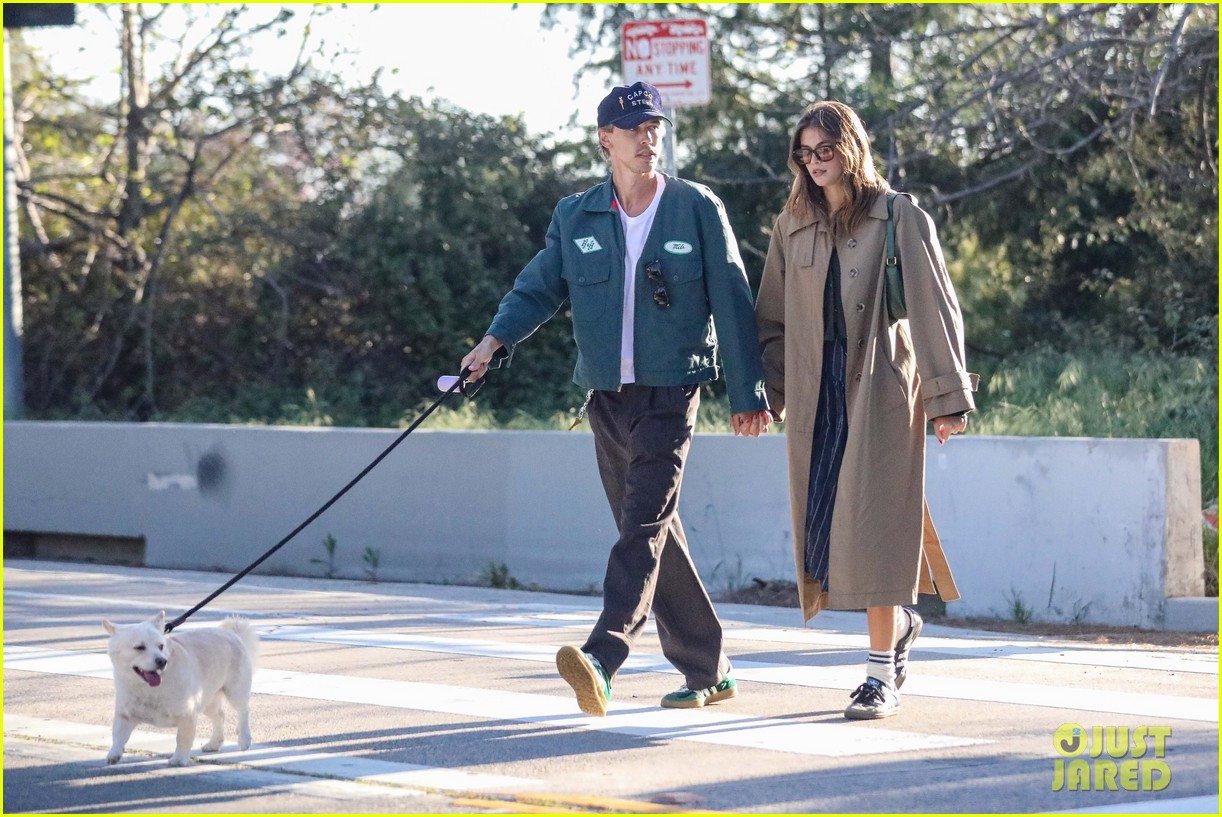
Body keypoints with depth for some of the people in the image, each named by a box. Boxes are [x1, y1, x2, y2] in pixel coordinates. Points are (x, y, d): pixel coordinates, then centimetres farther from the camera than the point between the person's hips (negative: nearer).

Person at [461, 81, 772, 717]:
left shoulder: (698, 209, -1)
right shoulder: (575, 218, 9)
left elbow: (731, 303, 0)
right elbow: (538, 287, 7)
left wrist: (746, 394, -1)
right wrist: (497, 339, -13)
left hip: (670, 392, -5)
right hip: (605, 396, 5)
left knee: (645, 523, -18)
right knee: (649, 531, 9)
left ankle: (603, 655, -33)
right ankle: (706, 670, 18)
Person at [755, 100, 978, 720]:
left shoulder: (900, 220, -2)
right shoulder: (792, 227, 11)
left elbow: (934, 311, -5)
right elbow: (773, 319, 15)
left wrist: (947, 396, -9)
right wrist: (765, 392, 5)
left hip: (880, 389, -5)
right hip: (816, 394, 5)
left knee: (871, 524, -10)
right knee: (824, 522, 5)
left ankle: (882, 677, -7)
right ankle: (899, 618, 32)